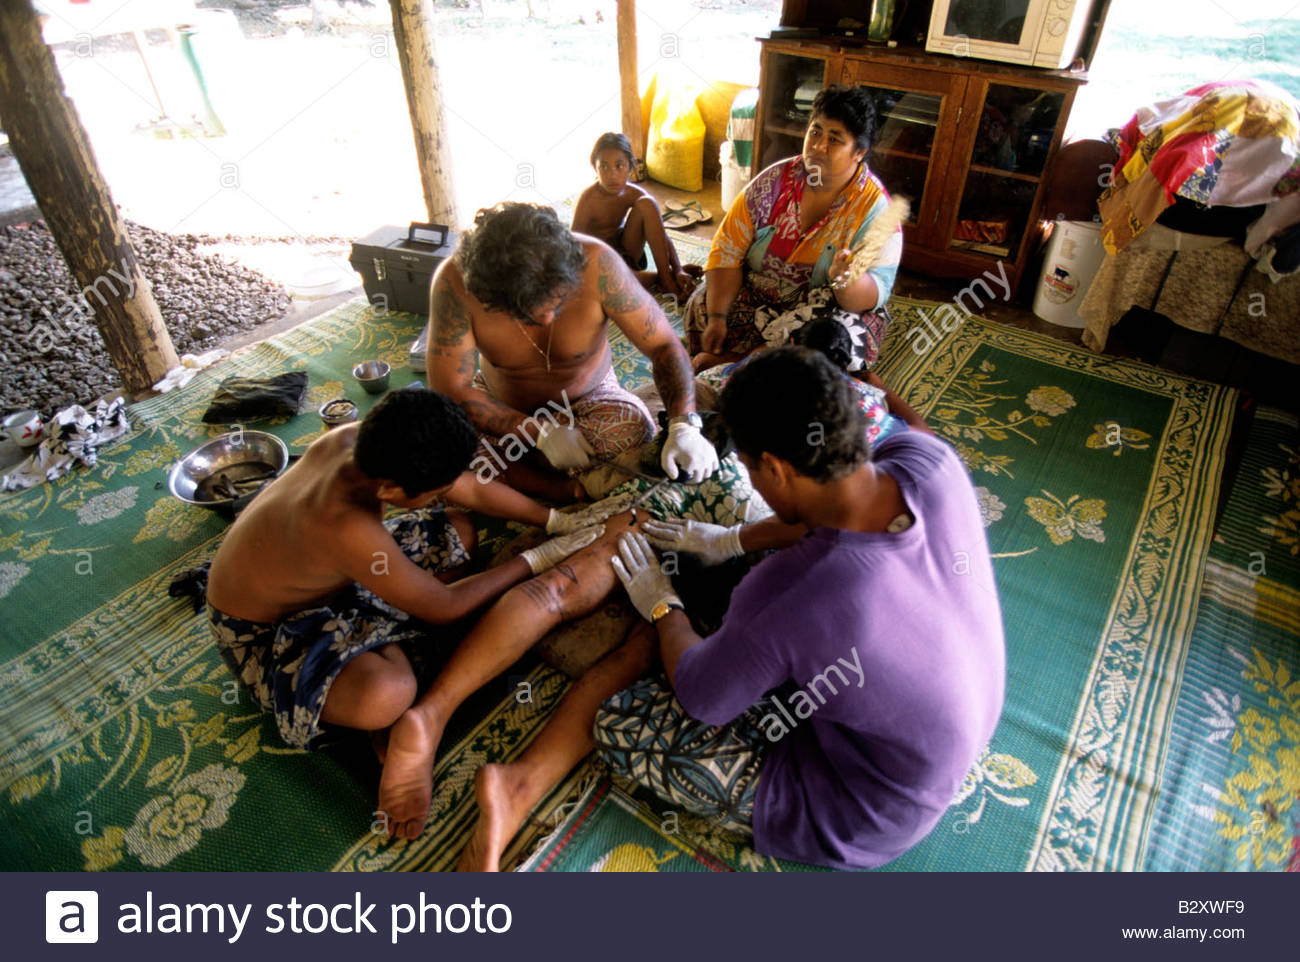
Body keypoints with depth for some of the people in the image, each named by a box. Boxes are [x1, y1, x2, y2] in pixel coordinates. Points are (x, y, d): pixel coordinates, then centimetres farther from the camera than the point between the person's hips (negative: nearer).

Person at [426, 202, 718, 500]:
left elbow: (664, 344, -24)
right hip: (502, 409, 2)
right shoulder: (455, 282, -29)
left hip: (587, 398, -1)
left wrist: (684, 425, -39)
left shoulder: (594, 262, -29)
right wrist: (540, 433, -30)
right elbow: (450, 389, -24)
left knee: (634, 431, -34)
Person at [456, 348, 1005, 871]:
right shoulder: (925, 458, -20)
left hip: (854, 823, -7)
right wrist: (734, 540, 9)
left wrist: (661, 606, 2)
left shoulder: (789, 598, -39)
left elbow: (697, 695, -17)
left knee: (612, 717, -3)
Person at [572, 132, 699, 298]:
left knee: (647, 203, -18)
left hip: (626, 253, 4)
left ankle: (665, 274, -17)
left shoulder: (634, 194, -9)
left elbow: (663, 236, -9)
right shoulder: (588, 199, -22)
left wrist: (678, 270, -22)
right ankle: (657, 277, -11)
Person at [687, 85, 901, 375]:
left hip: (824, 311, -1)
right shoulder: (775, 181, -5)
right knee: (701, 306, -22)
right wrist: (718, 318, -21)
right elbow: (727, 250, -8)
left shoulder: (874, 208, -13)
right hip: (755, 295, 2)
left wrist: (845, 279, -45)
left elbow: (875, 294, -21)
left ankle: (731, 358, -23)